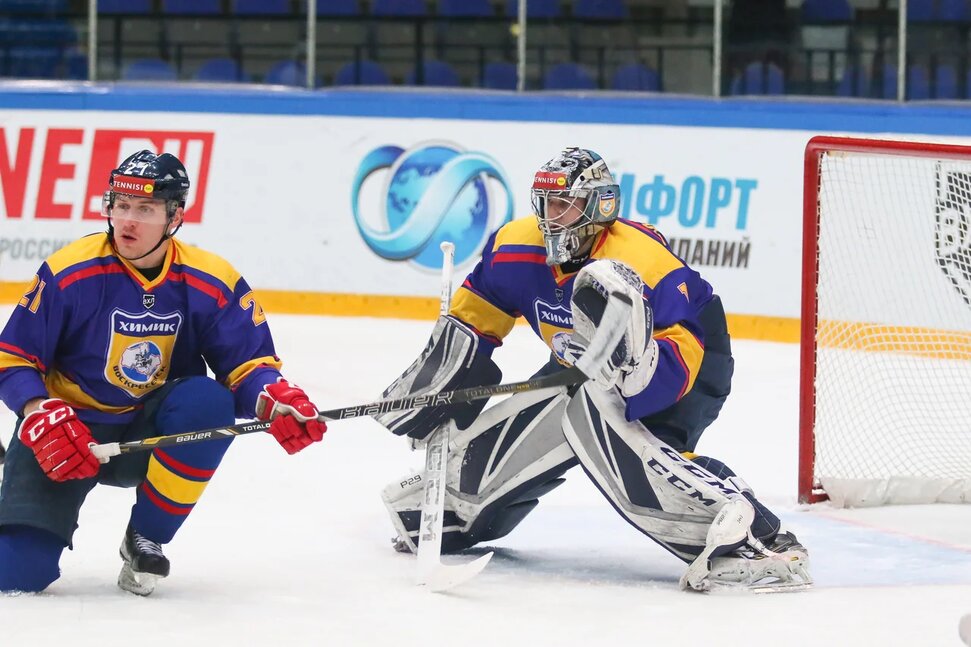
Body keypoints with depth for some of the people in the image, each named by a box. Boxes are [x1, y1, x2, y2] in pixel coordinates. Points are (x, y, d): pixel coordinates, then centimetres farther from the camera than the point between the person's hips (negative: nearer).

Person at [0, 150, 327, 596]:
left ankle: (145, 540, -12)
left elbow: (247, 364, -6)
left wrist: (274, 401, -28)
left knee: (209, 403, -31)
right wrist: (41, 415, -26)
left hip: (150, 432, 2)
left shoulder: (213, 283, -11)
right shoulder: (69, 272, -15)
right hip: (66, 429, -2)